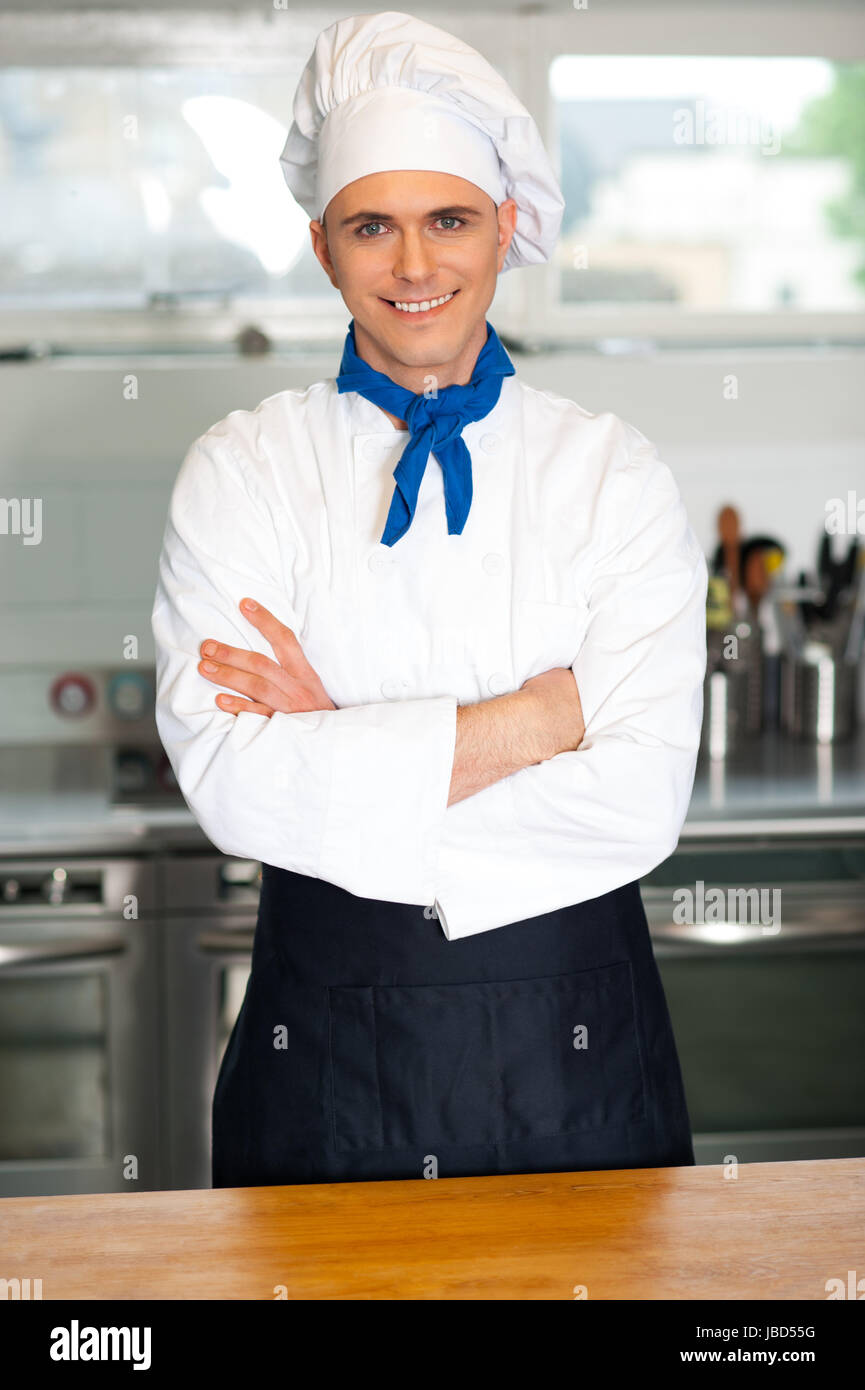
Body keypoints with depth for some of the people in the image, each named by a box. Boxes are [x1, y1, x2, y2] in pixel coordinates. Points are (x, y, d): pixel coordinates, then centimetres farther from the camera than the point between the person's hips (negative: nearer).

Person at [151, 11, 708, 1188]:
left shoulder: (613, 472, -2)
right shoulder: (242, 470, -2)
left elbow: (644, 801, -14)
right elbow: (228, 780, -16)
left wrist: (342, 751, -16)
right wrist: (542, 714, -16)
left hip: (573, 1047, 1)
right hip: (319, 1046, 0)